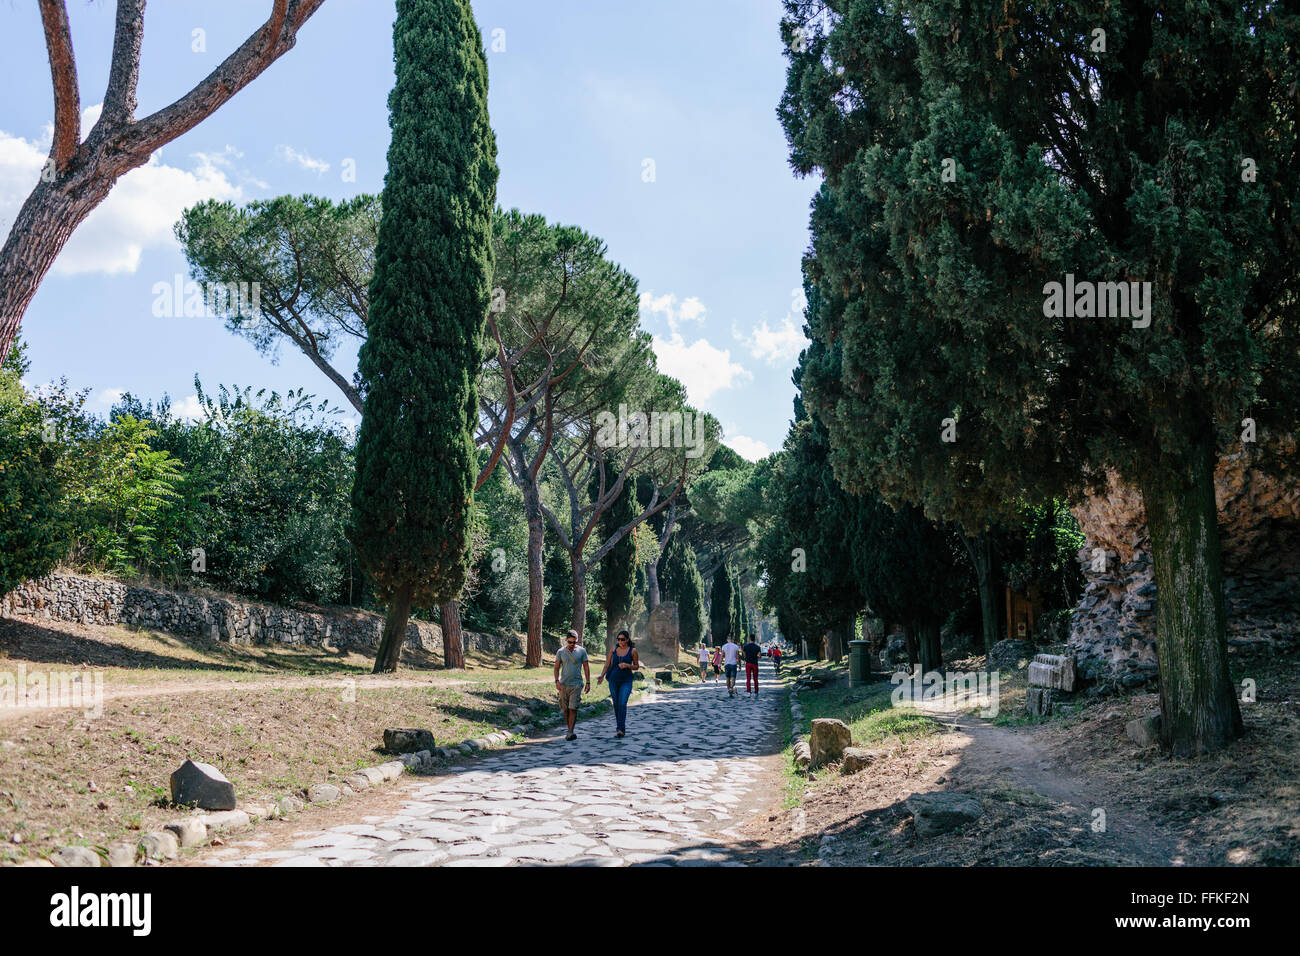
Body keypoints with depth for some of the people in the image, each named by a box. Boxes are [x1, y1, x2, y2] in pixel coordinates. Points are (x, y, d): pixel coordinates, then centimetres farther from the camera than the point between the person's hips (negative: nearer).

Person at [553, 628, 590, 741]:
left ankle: (570, 732, -12)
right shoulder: (560, 652, 4)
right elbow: (556, 668, 7)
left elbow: (586, 667, 5)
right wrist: (557, 681, -7)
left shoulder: (581, 651, 2)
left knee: (573, 709, -11)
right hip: (563, 685, 2)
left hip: (576, 684, -2)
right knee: (565, 710, 6)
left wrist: (588, 683, 0)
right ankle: (570, 731, 16)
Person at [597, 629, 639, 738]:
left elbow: (637, 667, 2)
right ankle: (621, 728, 22)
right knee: (616, 704, 8)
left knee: (622, 703, -17)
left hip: (626, 681, -3)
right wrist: (602, 675, -7)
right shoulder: (614, 649, 4)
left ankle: (621, 729, -19)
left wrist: (627, 665, -16)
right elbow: (607, 664, 7)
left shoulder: (632, 651, -4)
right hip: (613, 680, 4)